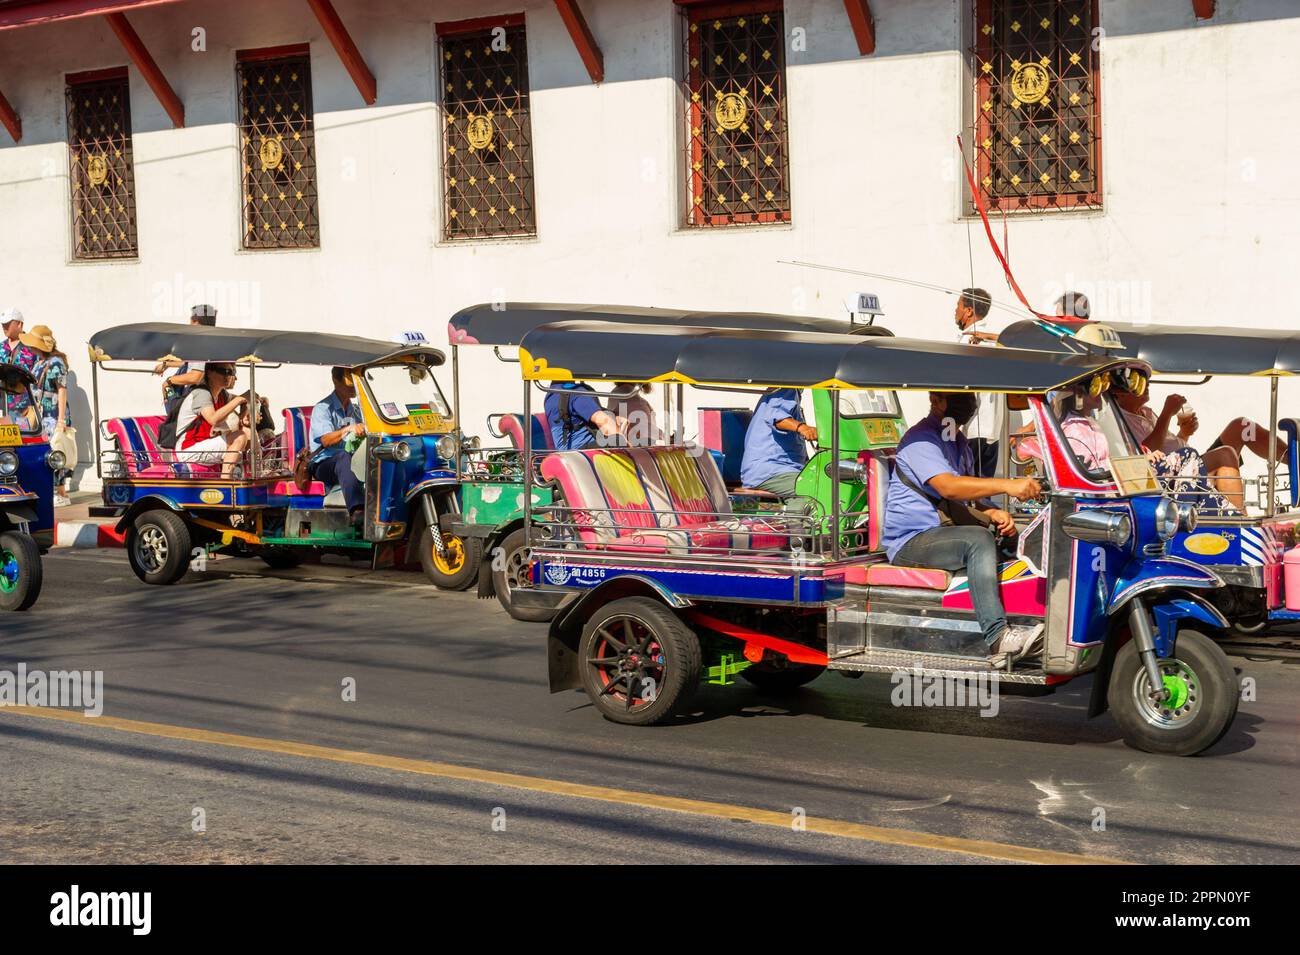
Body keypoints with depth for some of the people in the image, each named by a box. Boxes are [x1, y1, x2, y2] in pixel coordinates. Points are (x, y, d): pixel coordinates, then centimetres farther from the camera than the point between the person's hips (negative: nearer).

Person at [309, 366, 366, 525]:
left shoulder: (356, 410, 22)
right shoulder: (322, 408, -1)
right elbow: (326, 440, -17)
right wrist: (348, 429, -33)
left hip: (353, 462, 5)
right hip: (324, 464, -5)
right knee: (344, 457, -40)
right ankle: (357, 510, -61)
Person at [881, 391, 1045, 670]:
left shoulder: (958, 442, 19)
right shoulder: (920, 439, -13)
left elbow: (969, 490, 19)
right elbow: (948, 487, -28)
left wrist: (992, 512, -5)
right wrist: (1006, 485, -38)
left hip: (943, 533, 9)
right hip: (910, 540, -9)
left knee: (1008, 540, -8)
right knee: (978, 540, -32)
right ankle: (996, 639, -40)